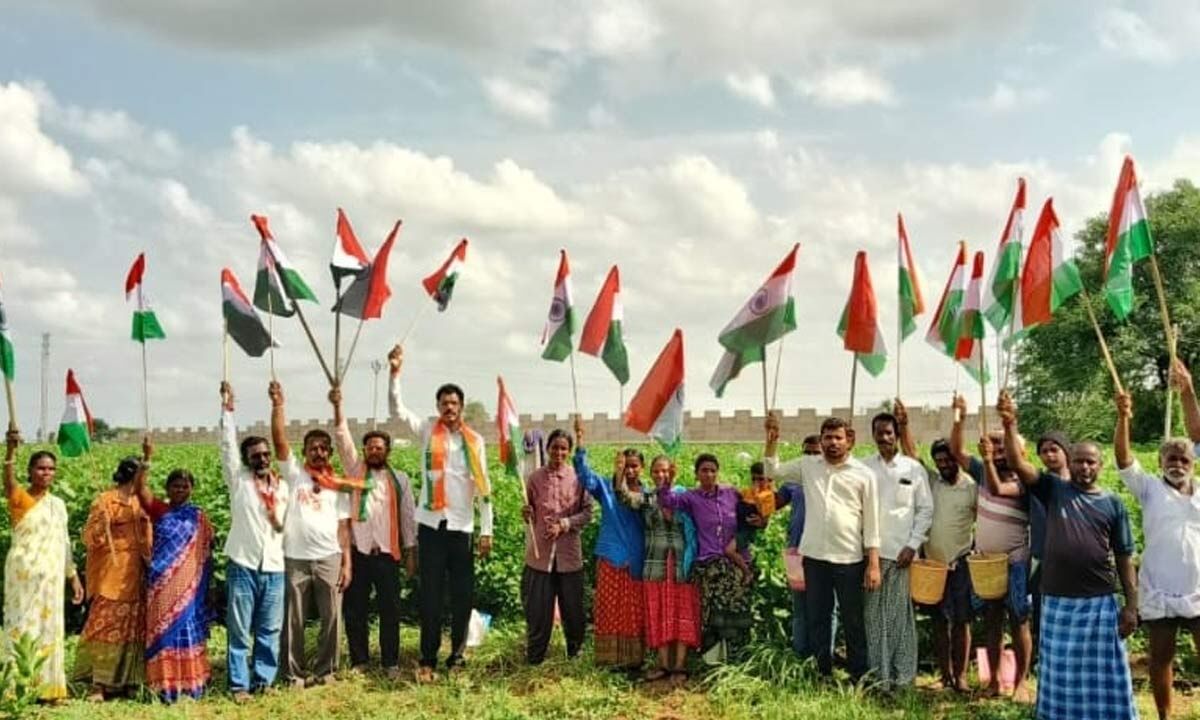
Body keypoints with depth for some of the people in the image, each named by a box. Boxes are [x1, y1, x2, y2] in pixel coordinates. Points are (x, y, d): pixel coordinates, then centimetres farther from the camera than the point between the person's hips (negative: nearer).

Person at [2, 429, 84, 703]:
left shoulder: (58, 504, 13)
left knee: (50, 628, 8)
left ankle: (48, 687, 15)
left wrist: (73, 577, 16)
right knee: (24, 627, -6)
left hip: (51, 576, 5)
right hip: (24, 573, -5)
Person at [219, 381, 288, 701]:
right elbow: (227, 446, -9)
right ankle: (239, 684, 9)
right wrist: (228, 409, -16)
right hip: (243, 565, -3)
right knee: (239, 630, 1)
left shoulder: (282, 486, 11)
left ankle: (263, 680, 17)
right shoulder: (238, 480, 1)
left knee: (270, 630, 7)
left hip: (274, 567, 3)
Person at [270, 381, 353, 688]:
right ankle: (294, 673, 16)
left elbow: (343, 526, 8)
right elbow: (279, 440, -7)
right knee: (293, 619, 5)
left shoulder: (339, 486, 11)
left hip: (329, 558, 1)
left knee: (332, 617, 3)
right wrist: (278, 405, -18)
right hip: (295, 558, -1)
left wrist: (347, 562, 1)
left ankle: (324, 670, 17)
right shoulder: (294, 472, 6)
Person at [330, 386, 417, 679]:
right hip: (357, 552, 1)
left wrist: (411, 552, 3)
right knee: (354, 609, 6)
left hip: (387, 554, -1)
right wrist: (337, 406, -16)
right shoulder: (355, 470, 7)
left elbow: (408, 517, 7)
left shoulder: (399, 479, 7)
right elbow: (342, 438, -3)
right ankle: (359, 660, 19)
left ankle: (391, 661, 13)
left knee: (390, 610, 2)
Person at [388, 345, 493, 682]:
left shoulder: (474, 440, 5)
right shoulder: (427, 431, 4)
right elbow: (397, 409, -11)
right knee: (431, 596, 3)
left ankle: (457, 656, 18)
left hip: (462, 527, 1)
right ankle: (428, 660, 8)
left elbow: (483, 488, 5)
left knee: (463, 595, 6)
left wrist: (487, 531, 2)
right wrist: (395, 373, -26)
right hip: (431, 525, -1)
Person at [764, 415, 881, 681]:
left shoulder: (863, 474, -2)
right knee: (817, 619, 11)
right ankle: (822, 674, 23)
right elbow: (773, 471, 15)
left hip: (850, 559, -3)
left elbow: (871, 522, -1)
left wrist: (874, 564, -5)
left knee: (854, 622, 6)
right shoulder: (807, 465, 6)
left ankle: (859, 679, 15)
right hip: (814, 557, 3)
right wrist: (772, 440, 0)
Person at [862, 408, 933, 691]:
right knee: (872, 613, 4)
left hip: (901, 551, -1)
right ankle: (876, 674, 11)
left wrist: (913, 545, -5)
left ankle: (902, 674, 8)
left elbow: (925, 509, 3)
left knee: (900, 613, 1)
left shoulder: (914, 468, 3)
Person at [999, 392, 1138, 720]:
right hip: (1057, 600, 0)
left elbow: (1124, 558, 5)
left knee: (1103, 675, 5)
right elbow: (1016, 462, -11)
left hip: (1099, 602, 0)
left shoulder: (1113, 504, 4)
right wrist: (1009, 425, -27)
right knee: (1061, 674, 9)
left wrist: (1131, 605, 0)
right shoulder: (1053, 489, 2)